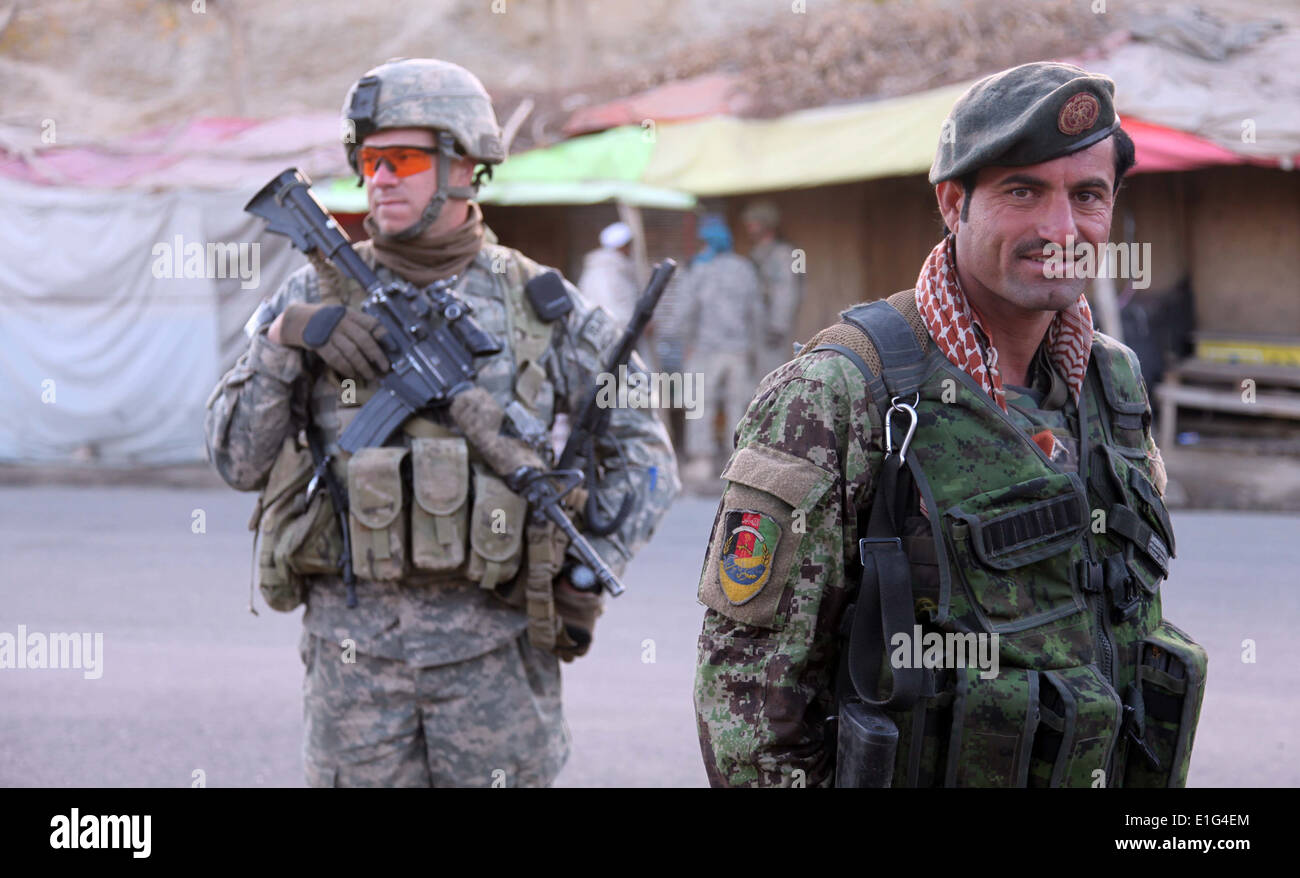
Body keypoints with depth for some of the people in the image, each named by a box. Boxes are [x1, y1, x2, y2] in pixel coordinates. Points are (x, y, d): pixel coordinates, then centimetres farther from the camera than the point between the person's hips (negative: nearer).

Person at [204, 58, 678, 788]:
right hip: (354, 645, 1)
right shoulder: (317, 296, 4)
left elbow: (644, 456, 7)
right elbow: (239, 460, 0)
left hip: (494, 645, -1)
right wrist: (284, 339, -13)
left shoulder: (541, 306, 2)